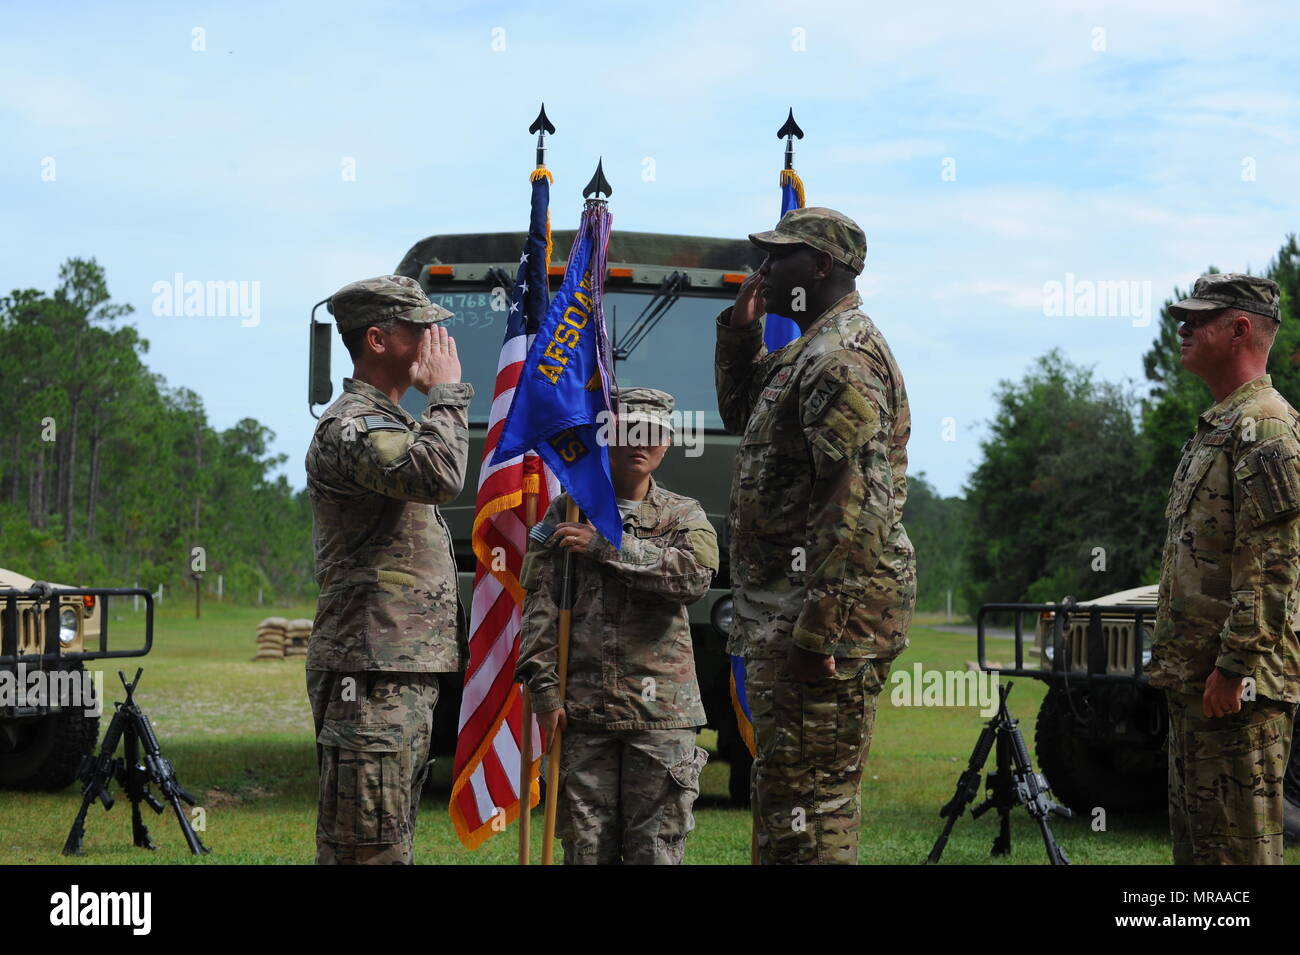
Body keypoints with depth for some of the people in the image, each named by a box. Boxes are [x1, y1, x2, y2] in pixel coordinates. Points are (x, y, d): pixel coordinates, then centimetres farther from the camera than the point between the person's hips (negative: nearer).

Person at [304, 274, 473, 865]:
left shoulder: (389, 424, 22)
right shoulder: (349, 427, -13)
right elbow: (440, 477, -29)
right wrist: (446, 392, -16)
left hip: (408, 675, 11)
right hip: (372, 677, -11)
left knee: (390, 844, 13)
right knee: (368, 849, -10)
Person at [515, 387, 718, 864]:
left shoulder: (685, 516, 10)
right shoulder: (565, 513, 9)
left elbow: (696, 574, -12)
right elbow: (540, 605, 4)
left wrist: (605, 545, -13)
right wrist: (544, 687, -6)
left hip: (662, 708, 0)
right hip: (582, 704, 0)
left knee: (657, 847, 0)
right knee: (587, 845, 2)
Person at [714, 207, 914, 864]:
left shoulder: (841, 358, -16)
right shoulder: (809, 352, 18)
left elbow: (858, 505, -24)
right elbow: (741, 414, 36)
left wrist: (818, 631, -26)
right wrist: (741, 330, 19)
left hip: (825, 615, -11)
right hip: (786, 613, 11)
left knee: (809, 796, -10)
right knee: (783, 790, 17)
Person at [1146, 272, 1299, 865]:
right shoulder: (1215, 427, 20)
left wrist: (1234, 667, -23)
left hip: (1237, 684, -11)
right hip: (1193, 679, 11)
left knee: (1238, 843, -7)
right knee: (1193, 836, 14)